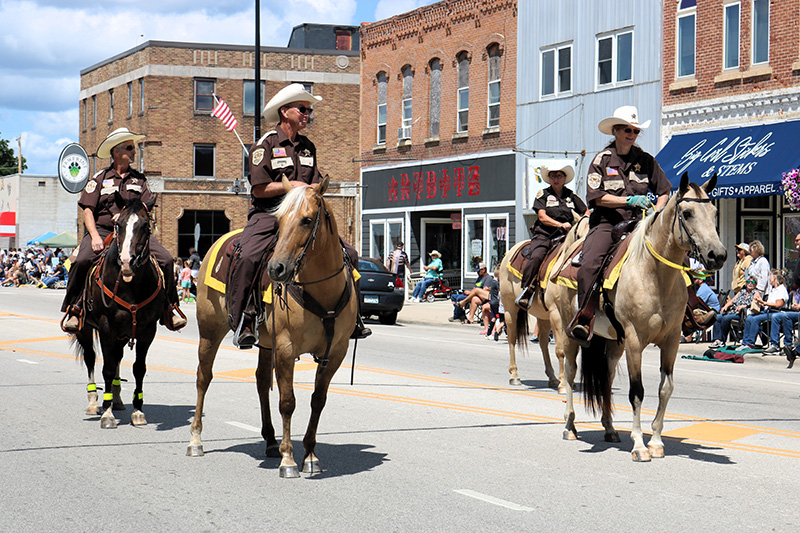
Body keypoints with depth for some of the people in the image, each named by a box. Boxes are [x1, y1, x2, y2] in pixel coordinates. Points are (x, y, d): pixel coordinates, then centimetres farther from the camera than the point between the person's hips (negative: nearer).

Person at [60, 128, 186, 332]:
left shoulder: (139, 179, 16)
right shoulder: (99, 179, 8)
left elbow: (146, 207, 9)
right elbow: (88, 210, 1)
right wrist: (95, 237, -15)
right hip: (102, 229, -2)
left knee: (165, 259, -19)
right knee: (82, 261, -29)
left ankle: (168, 308, -6)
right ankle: (73, 309, -13)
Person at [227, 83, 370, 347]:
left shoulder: (308, 147, 16)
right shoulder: (265, 144, -3)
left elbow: (316, 185, 18)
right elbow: (260, 189, -10)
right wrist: (293, 185, -12)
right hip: (268, 214, -5)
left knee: (348, 253, -7)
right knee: (247, 258, -32)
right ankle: (243, 321, -21)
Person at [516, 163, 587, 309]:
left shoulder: (571, 196, 18)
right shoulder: (543, 195, 10)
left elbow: (586, 213, 24)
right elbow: (542, 217, -2)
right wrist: (561, 224, -16)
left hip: (565, 236, 3)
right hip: (544, 235, -3)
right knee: (536, 257, -30)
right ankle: (525, 292, -27)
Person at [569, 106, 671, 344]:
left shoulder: (645, 160, 11)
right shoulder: (602, 160, 4)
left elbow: (664, 192, 17)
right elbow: (598, 198, -5)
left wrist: (657, 212, -3)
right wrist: (630, 201, -15)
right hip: (606, 222, -3)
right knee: (589, 266, -27)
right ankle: (584, 319, -22)